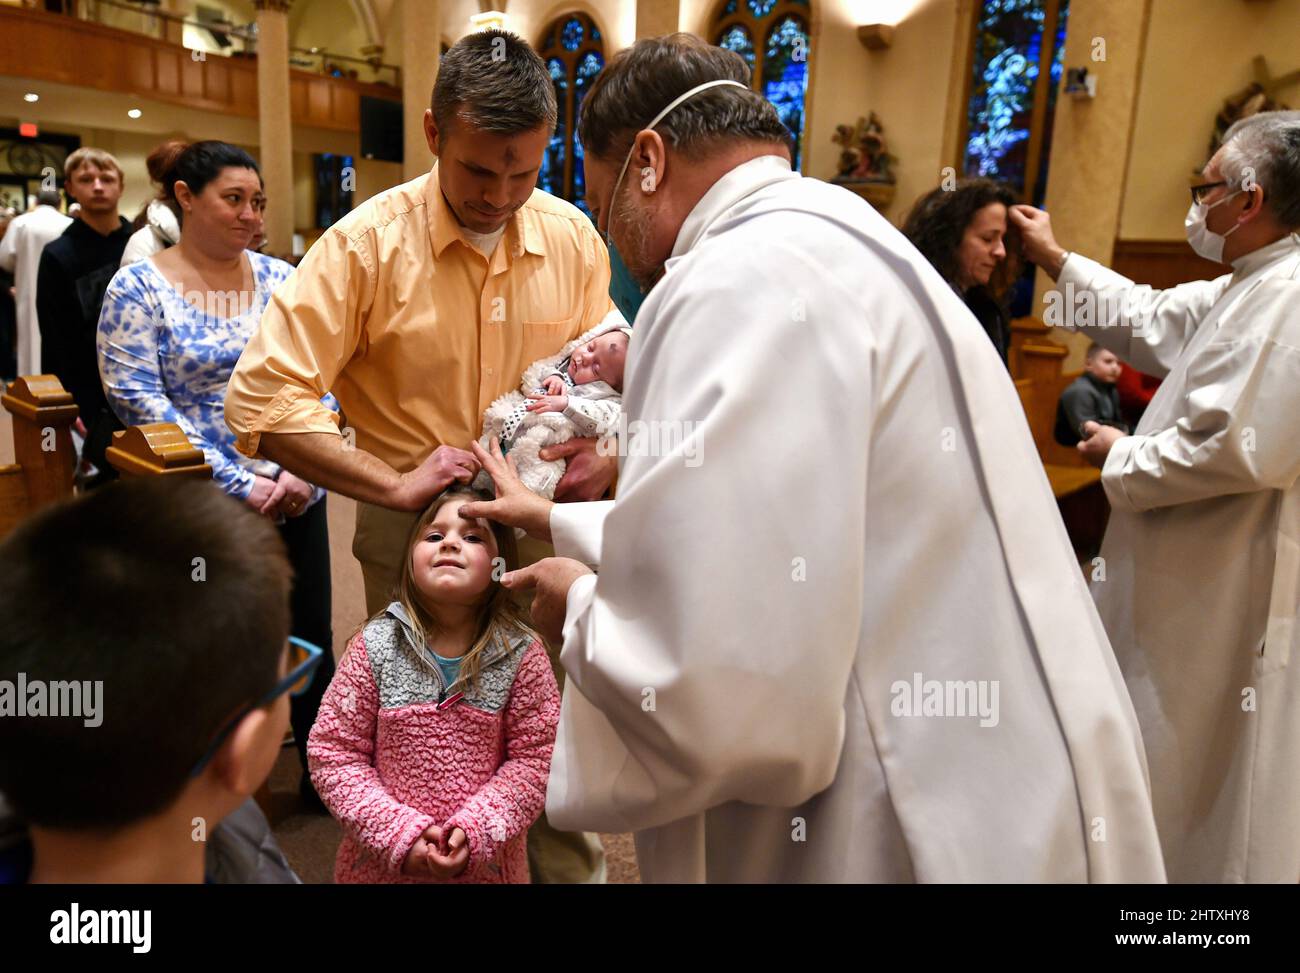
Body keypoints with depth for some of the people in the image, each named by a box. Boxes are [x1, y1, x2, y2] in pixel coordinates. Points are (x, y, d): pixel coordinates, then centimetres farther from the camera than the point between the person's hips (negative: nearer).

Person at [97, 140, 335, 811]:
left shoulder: (281, 279, 7)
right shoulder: (138, 289, -4)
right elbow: (137, 401, -11)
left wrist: (303, 469, -10)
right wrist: (241, 485, -16)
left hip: (297, 496, 4)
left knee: (311, 637, 11)